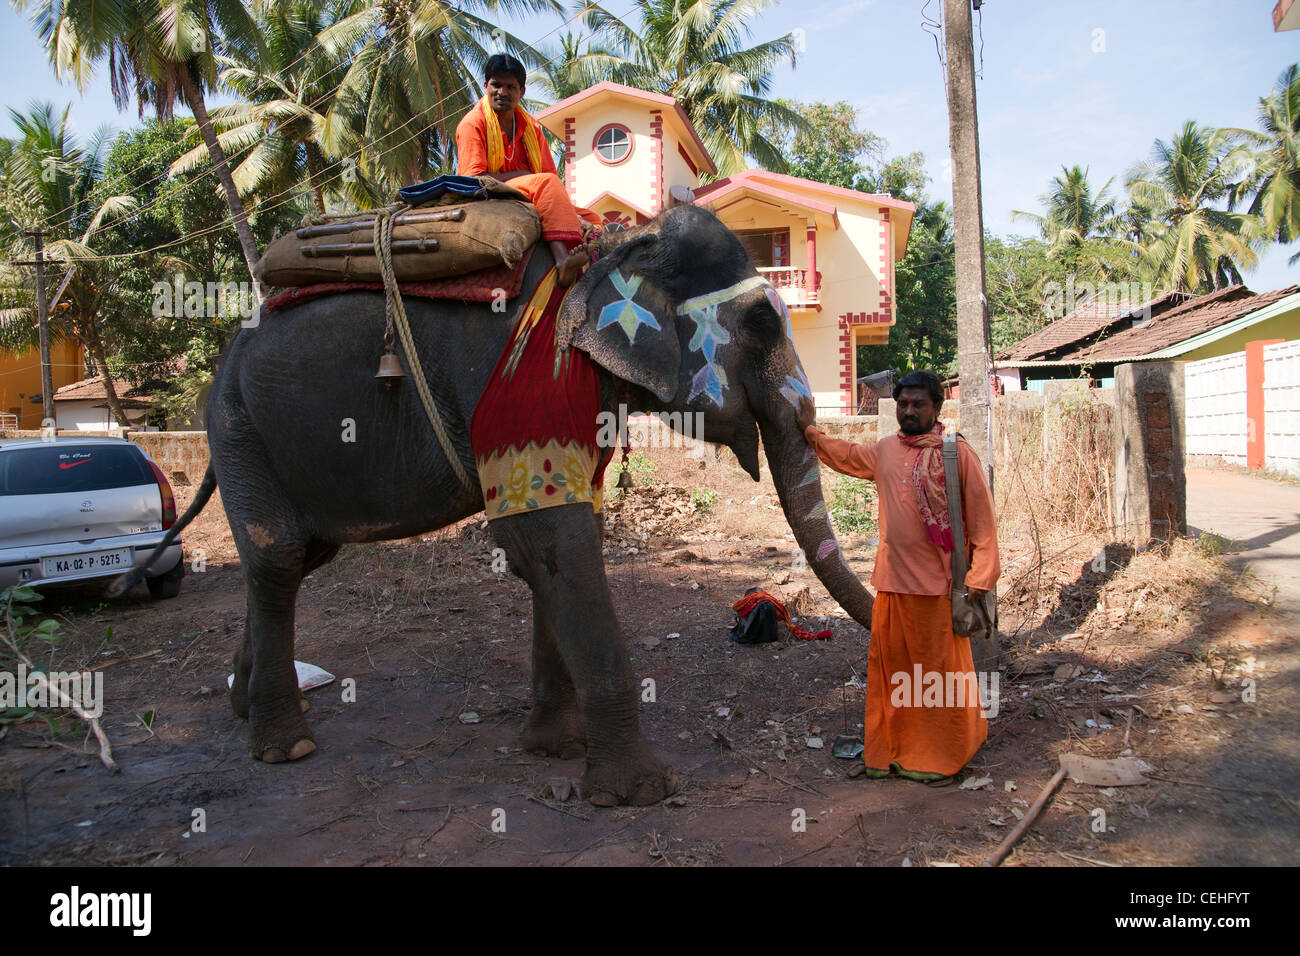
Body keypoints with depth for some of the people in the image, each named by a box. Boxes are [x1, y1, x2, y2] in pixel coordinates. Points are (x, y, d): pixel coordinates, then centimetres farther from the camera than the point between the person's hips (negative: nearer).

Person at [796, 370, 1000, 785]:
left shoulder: (957, 452, -7)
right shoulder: (884, 450, 10)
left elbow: (981, 517, -8)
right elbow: (844, 454, 31)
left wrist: (979, 576, -13)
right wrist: (810, 431, 35)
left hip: (938, 584, -5)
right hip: (892, 580, 6)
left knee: (941, 671, 5)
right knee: (890, 665, 13)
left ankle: (945, 759, 20)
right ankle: (895, 749, 27)